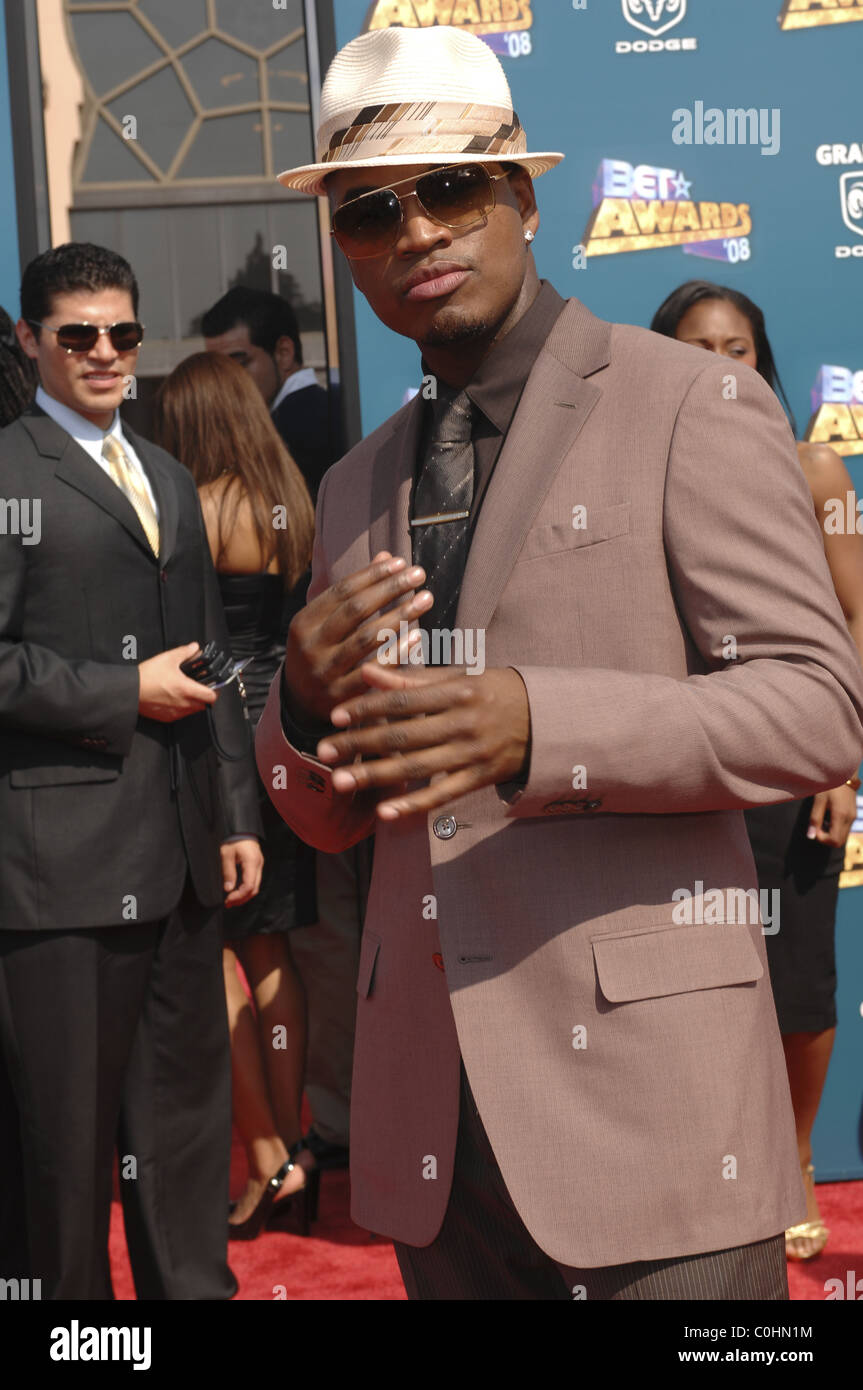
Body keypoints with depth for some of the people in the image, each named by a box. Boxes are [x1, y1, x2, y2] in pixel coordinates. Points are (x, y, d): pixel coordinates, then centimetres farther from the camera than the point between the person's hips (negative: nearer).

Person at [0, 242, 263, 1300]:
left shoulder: (170, 480, 20)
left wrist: (238, 814, 16)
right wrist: (124, 693, -12)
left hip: (182, 853, 7)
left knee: (188, 1101, 14)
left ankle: (193, 1283, 27)